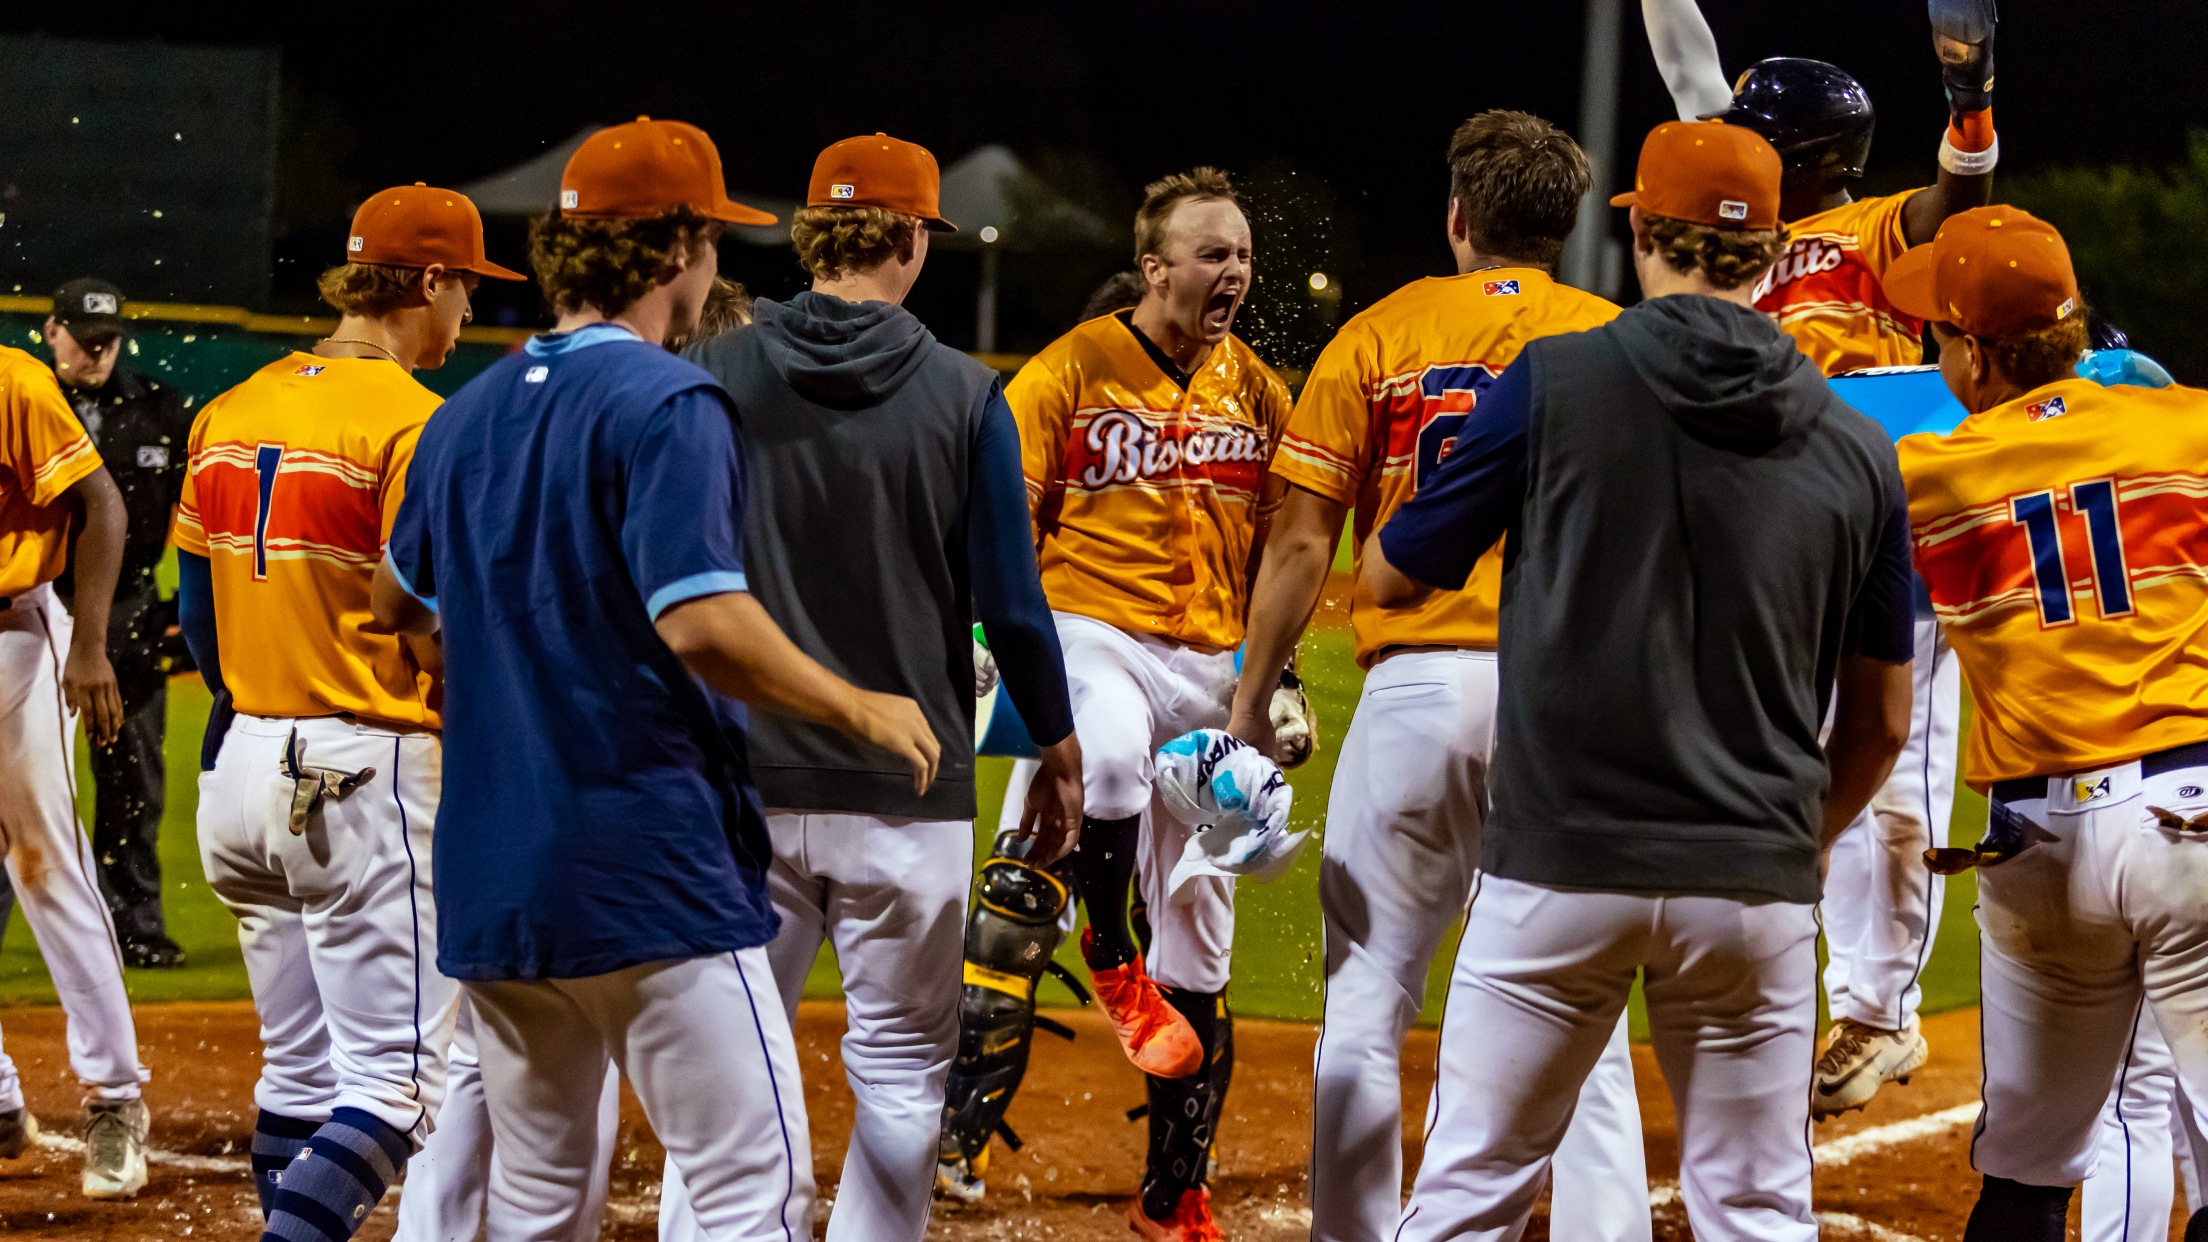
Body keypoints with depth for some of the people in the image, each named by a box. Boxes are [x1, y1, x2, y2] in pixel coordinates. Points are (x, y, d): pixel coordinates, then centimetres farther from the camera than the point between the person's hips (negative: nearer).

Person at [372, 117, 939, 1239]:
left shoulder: (463, 418, 13)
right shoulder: (666, 403, -11)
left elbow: (394, 602, 27)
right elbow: (702, 622, -21)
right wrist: (863, 712, -10)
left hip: (491, 881, 8)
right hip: (650, 880, -8)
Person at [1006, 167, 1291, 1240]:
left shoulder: (1257, 394, 10)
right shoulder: (1072, 369, -2)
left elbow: (1281, 549, 17)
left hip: (1211, 668, 4)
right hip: (1091, 634, -4)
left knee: (1198, 961, 5)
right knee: (1109, 759, -42)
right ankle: (1110, 958, -15)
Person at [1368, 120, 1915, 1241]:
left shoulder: (1554, 382, -4)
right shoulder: (1858, 453, 4)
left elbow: (1392, 578, 7)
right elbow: (1879, 722, 10)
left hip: (1558, 867, -2)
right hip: (1753, 884, 2)